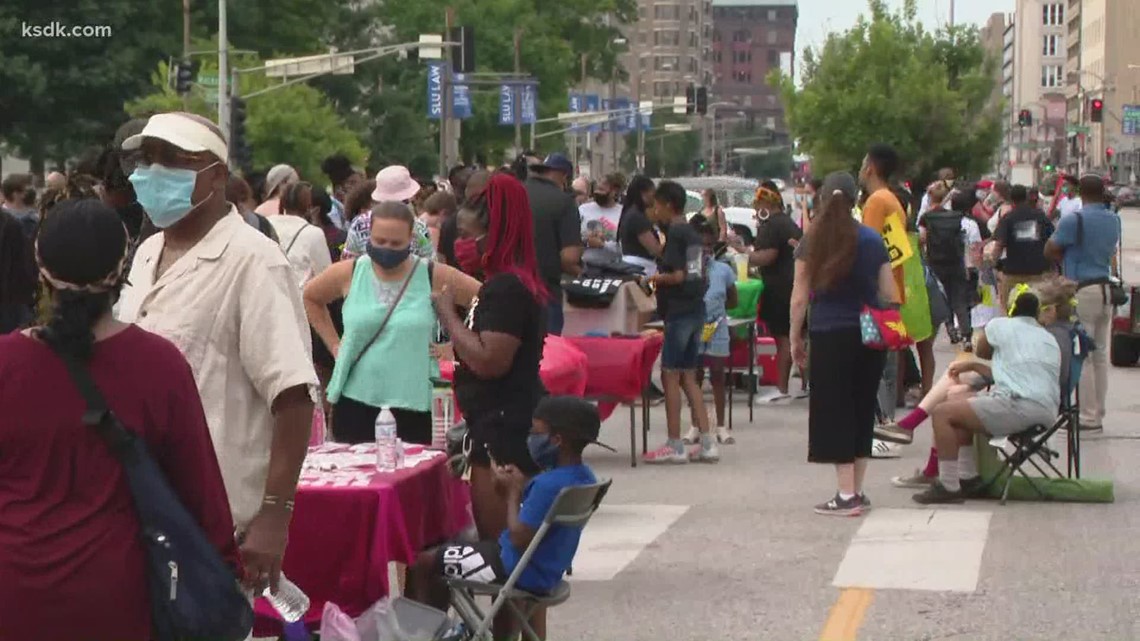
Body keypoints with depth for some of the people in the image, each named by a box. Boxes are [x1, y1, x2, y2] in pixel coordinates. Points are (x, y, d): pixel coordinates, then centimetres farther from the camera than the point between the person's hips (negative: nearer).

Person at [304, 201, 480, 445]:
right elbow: (309, 298, 19)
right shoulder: (348, 274, 2)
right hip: (355, 400, 2)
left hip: (414, 404, -2)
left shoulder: (434, 277, -4)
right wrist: (334, 344, 11)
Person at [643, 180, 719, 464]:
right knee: (688, 377, 12)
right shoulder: (693, 234, 14)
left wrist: (657, 278, -2)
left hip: (679, 311, -9)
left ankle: (675, 446, -1)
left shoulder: (675, 233, -12)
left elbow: (677, 275, -19)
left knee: (670, 376, -3)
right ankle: (707, 444, 9)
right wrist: (663, 276, 15)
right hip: (696, 310, 9)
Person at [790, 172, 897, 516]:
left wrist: (795, 338, 5)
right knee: (862, 410, 12)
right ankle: (857, 491, 17)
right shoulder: (872, 239, 2)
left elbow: (800, 298, -4)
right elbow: (890, 295, 2)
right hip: (869, 336, 3)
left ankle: (846, 495, -3)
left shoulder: (812, 243, -4)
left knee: (834, 412, 1)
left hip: (829, 335, -3)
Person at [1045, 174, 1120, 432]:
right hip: (1106, 290, 7)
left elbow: (1050, 250, -5)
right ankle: (1098, 413, 19)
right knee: (1101, 355, 12)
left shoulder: (1073, 221, -14)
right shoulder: (1114, 220, 8)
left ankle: (1089, 416, -1)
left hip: (1082, 292, -7)